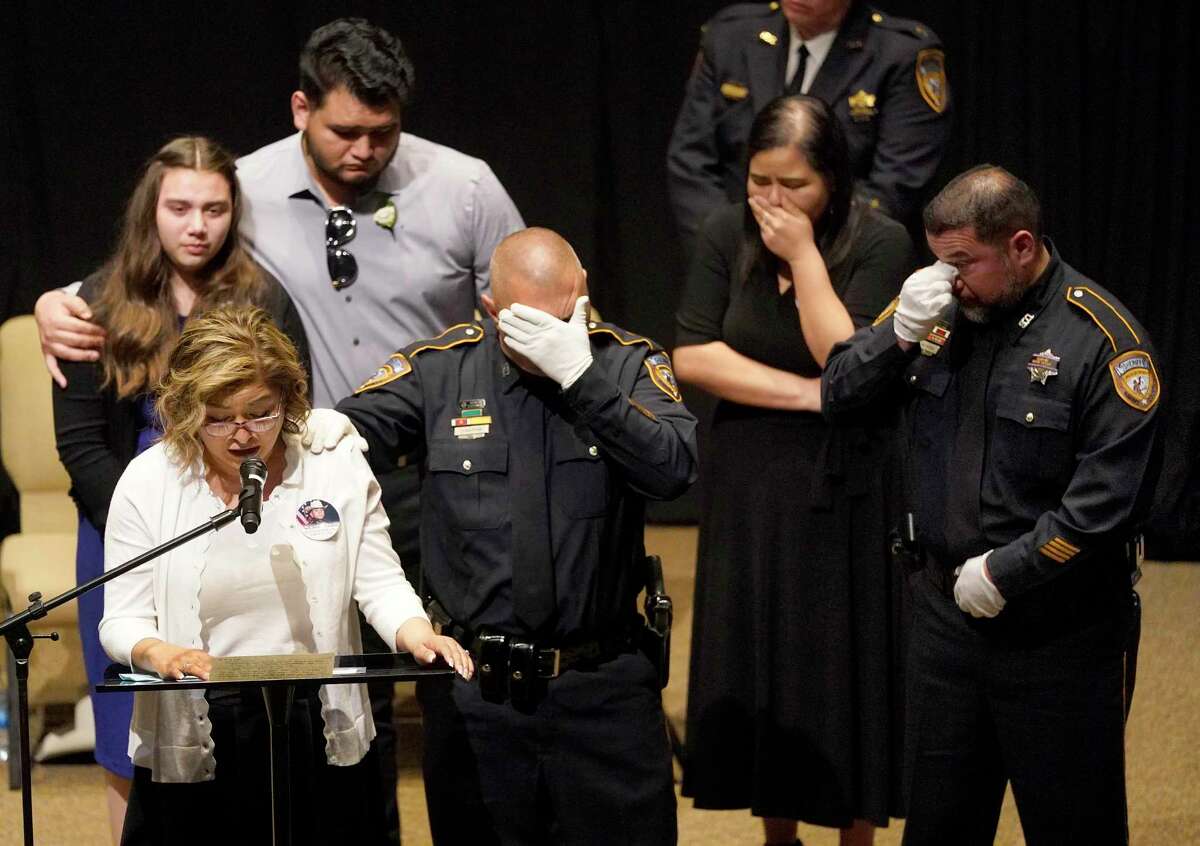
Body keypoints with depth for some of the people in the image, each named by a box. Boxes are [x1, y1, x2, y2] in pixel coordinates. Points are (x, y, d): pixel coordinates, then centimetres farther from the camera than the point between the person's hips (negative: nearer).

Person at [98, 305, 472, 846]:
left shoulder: (338, 466, 1)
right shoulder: (147, 481, -2)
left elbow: (379, 583, 0)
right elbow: (122, 620, -4)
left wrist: (415, 634, -22)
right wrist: (155, 650, -27)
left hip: (319, 736, 1)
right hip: (193, 747, -1)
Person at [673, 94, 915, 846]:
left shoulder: (880, 243, -11)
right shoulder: (729, 235, -2)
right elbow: (693, 357, -8)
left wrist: (803, 256, -21)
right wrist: (805, 394, -15)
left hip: (842, 493, -3)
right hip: (749, 485, 3)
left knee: (842, 667, 3)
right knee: (755, 668, 9)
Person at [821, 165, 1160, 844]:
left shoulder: (1103, 338, -16)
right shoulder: (941, 308, 1)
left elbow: (1110, 496, -21)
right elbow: (841, 396, 4)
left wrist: (1005, 572, -16)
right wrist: (902, 332, -15)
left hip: (1059, 631, -5)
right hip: (947, 609, 6)